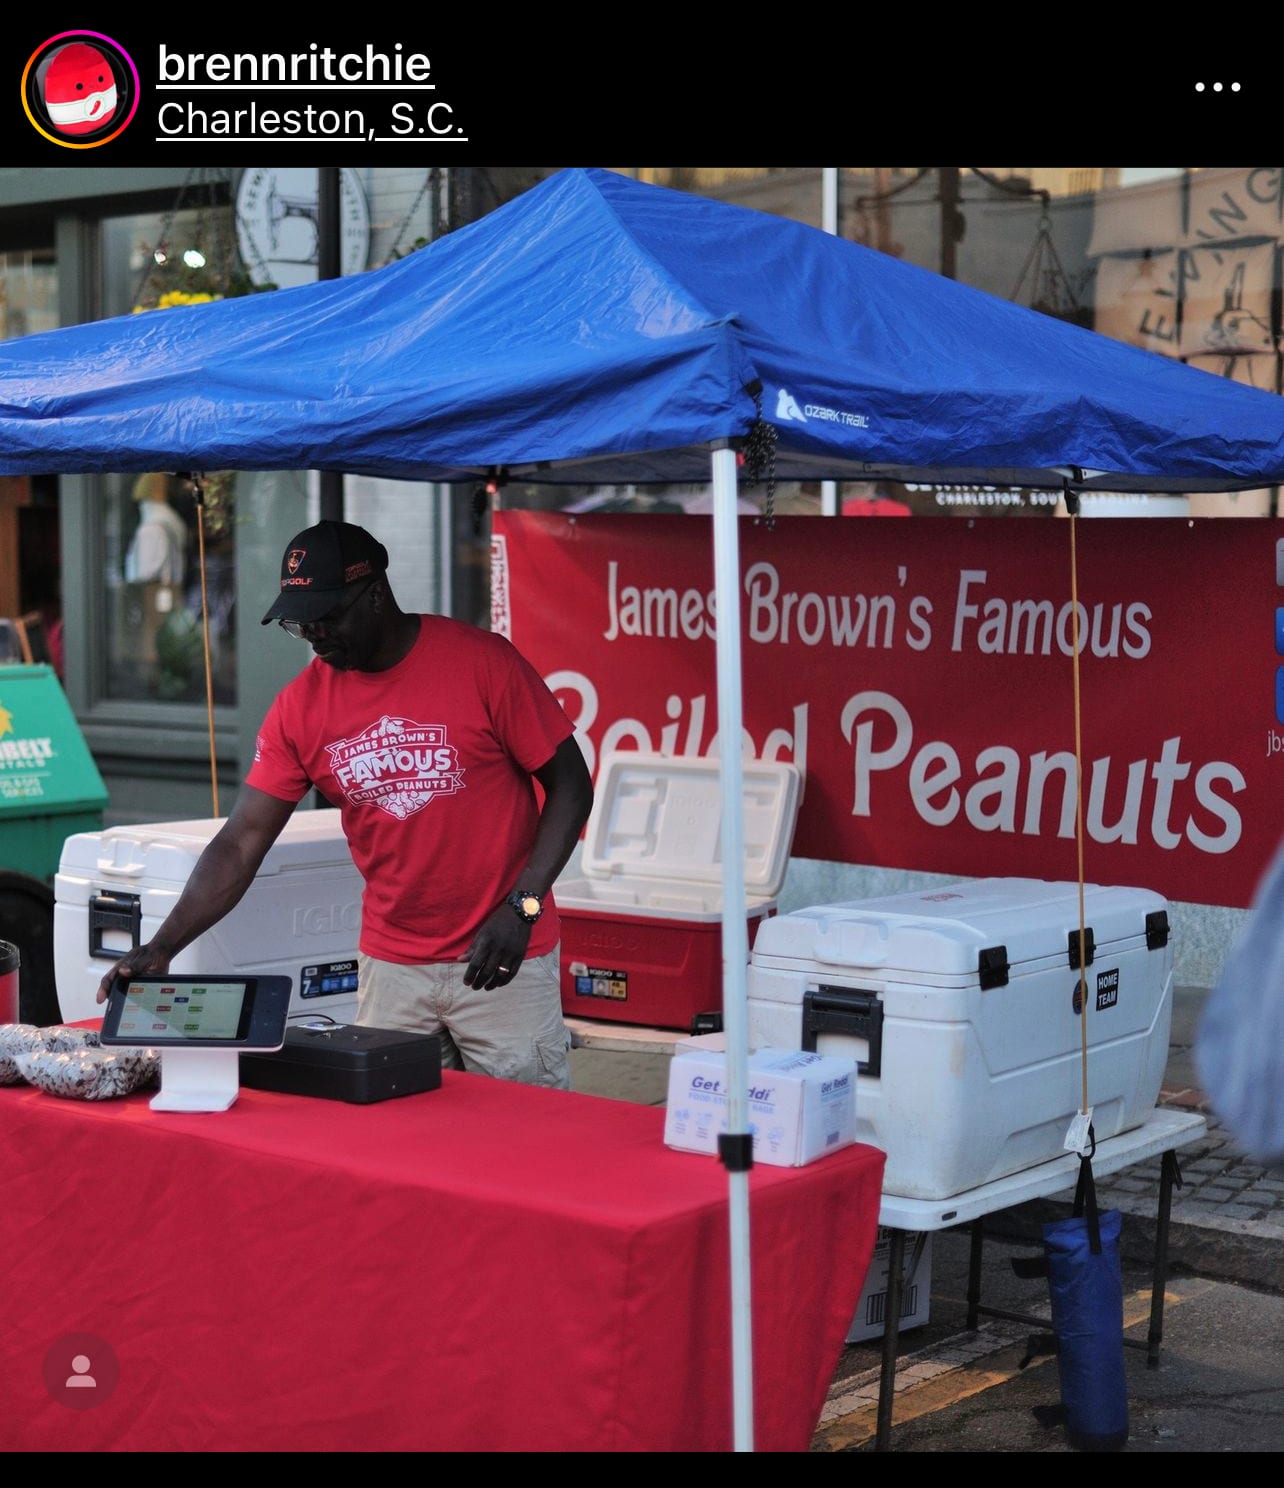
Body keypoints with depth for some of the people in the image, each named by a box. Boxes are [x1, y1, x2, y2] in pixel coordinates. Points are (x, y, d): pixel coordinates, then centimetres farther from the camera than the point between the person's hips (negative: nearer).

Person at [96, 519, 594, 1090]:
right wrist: (161, 948, -13)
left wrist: (521, 907, -15)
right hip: (390, 965, 3)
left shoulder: (483, 662, -10)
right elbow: (240, 844, -1)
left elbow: (570, 786, -5)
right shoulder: (300, 706, 0)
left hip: (503, 958, -3)